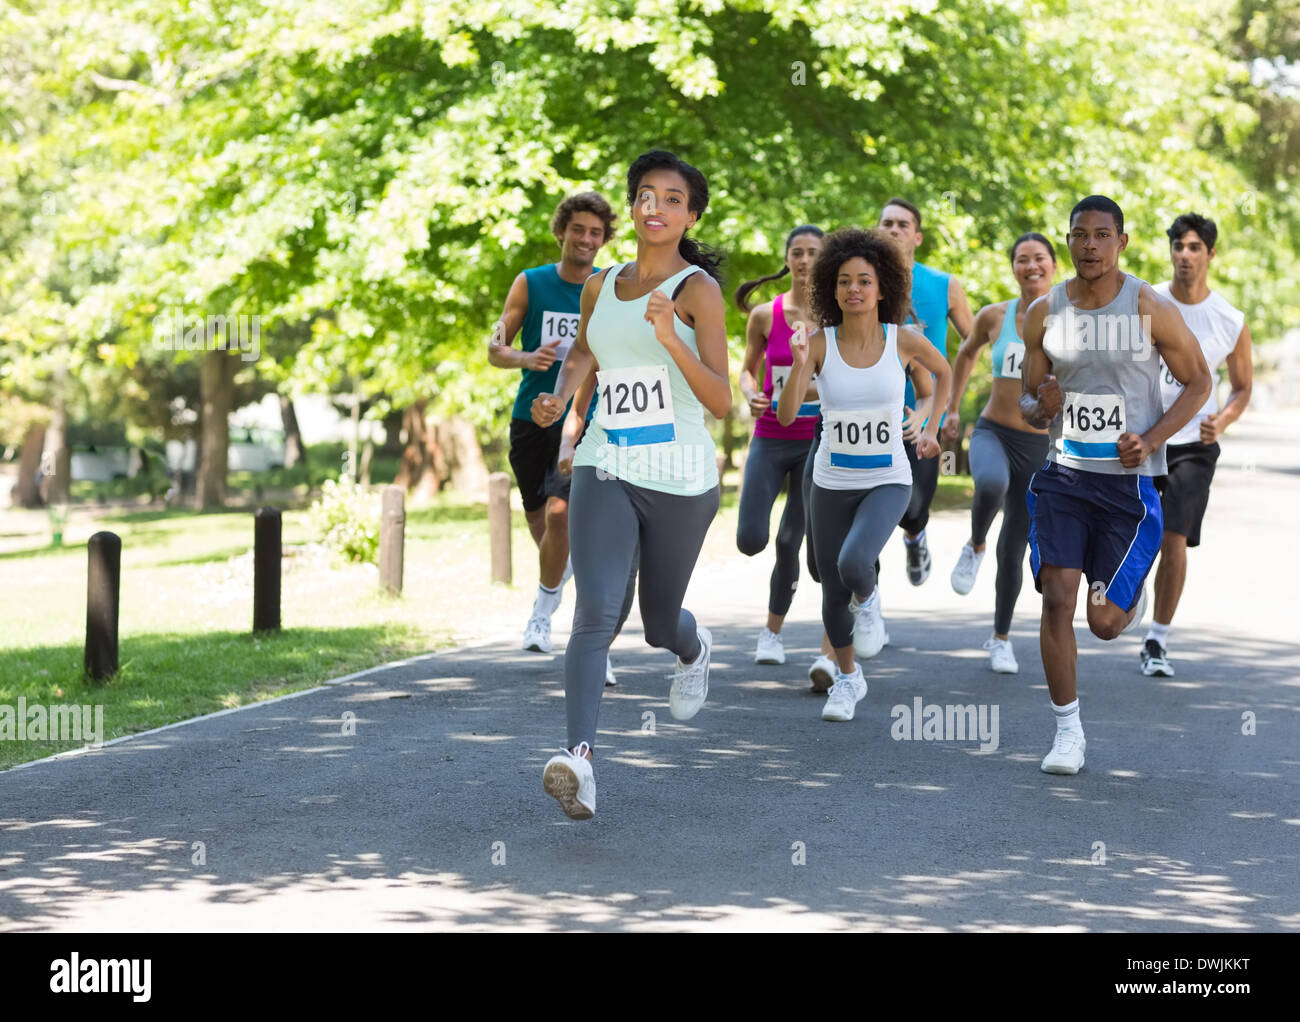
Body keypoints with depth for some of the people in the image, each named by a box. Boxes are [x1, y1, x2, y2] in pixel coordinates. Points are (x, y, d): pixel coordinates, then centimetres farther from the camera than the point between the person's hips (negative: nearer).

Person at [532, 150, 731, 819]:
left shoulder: (697, 289, -7)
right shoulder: (601, 286, 8)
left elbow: (721, 402, -15)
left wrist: (671, 340, -28)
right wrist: (559, 396, 11)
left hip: (680, 479, -2)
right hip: (605, 469, 3)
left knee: (660, 625, 14)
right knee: (597, 610, -19)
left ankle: (695, 648, 52)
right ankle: (579, 757, -29)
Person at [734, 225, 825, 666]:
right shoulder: (765, 314, -1)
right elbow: (748, 369, 12)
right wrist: (751, 394, -8)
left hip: (817, 440, -1)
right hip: (769, 439, 1)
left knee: (790, 543, 0)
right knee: (750, 541, -9)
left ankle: (773, 632, 18)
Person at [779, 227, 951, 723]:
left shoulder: (903, 340, -10)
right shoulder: (819, 345, -11)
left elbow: (943, 371, 13)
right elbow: (785, 415, -20)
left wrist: (932, 429, 6)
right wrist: (798, 368, -36)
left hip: (887, 482, -1)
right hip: (832, 482, 2)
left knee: (853, 564, -28)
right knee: (833, 593, 9)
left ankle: (865, 601, 10)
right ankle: (848, 678, 36)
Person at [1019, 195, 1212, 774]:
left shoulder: (1150, 309, -8)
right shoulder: (1044, 314, 1)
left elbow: (1198, 382, 1)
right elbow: (1028, 402, 10)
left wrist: (1151, 440, -13)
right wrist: (1041, 407, -15)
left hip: (1130, 481, -2)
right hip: (1064, 474, 2)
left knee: (1104, 621, 0)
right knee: (1057, 599, -11)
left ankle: (1132, 596, 39)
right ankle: (1067, 731, 1)